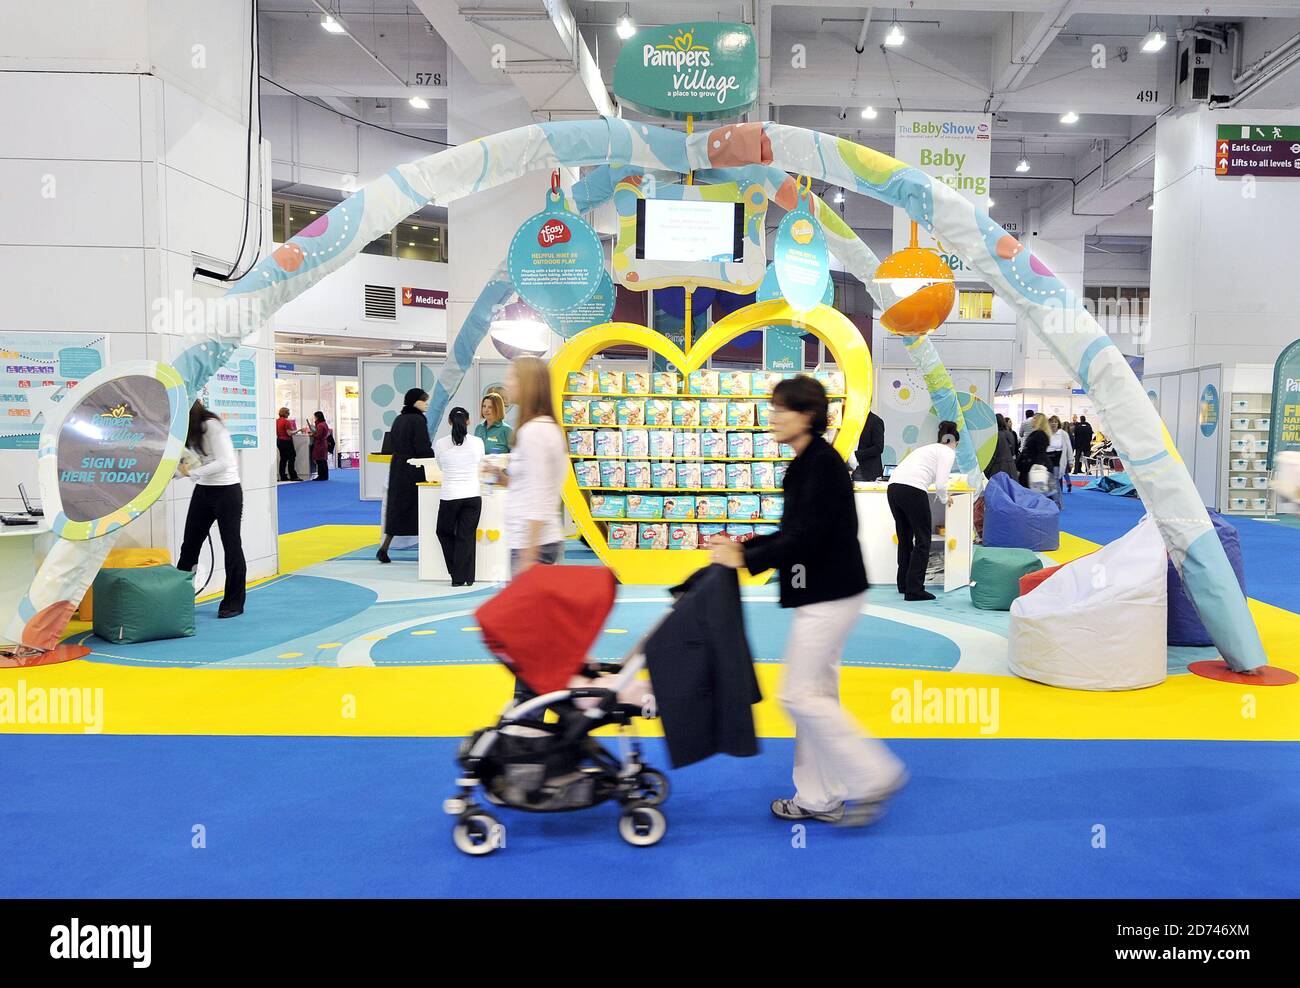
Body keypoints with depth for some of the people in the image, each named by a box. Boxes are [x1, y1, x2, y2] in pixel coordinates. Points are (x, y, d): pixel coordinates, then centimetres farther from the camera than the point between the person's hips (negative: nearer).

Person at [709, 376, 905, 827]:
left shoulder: (823, 463, -18)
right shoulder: (807, 464, 13)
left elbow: (807, 536, -24)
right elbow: (794, 533, 16)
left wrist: (747, 559, -19)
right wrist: (743, 546, 7)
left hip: (830, 596, -10)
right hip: (821, 593, 10)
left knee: (801, 695, -6)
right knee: (816, 692, 14)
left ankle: (875, 777, 5)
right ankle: (818, 797, 24)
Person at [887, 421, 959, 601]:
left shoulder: (927, 448, 30)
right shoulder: (948, 452, 7)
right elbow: (940, 483, -5)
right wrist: (945, 499, 16)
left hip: (893, 487, 8)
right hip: (912, 490, -8)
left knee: (904, 538, 21)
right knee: (922, 540, 4)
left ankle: (904, 584, 32)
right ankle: (914, 590, 2)